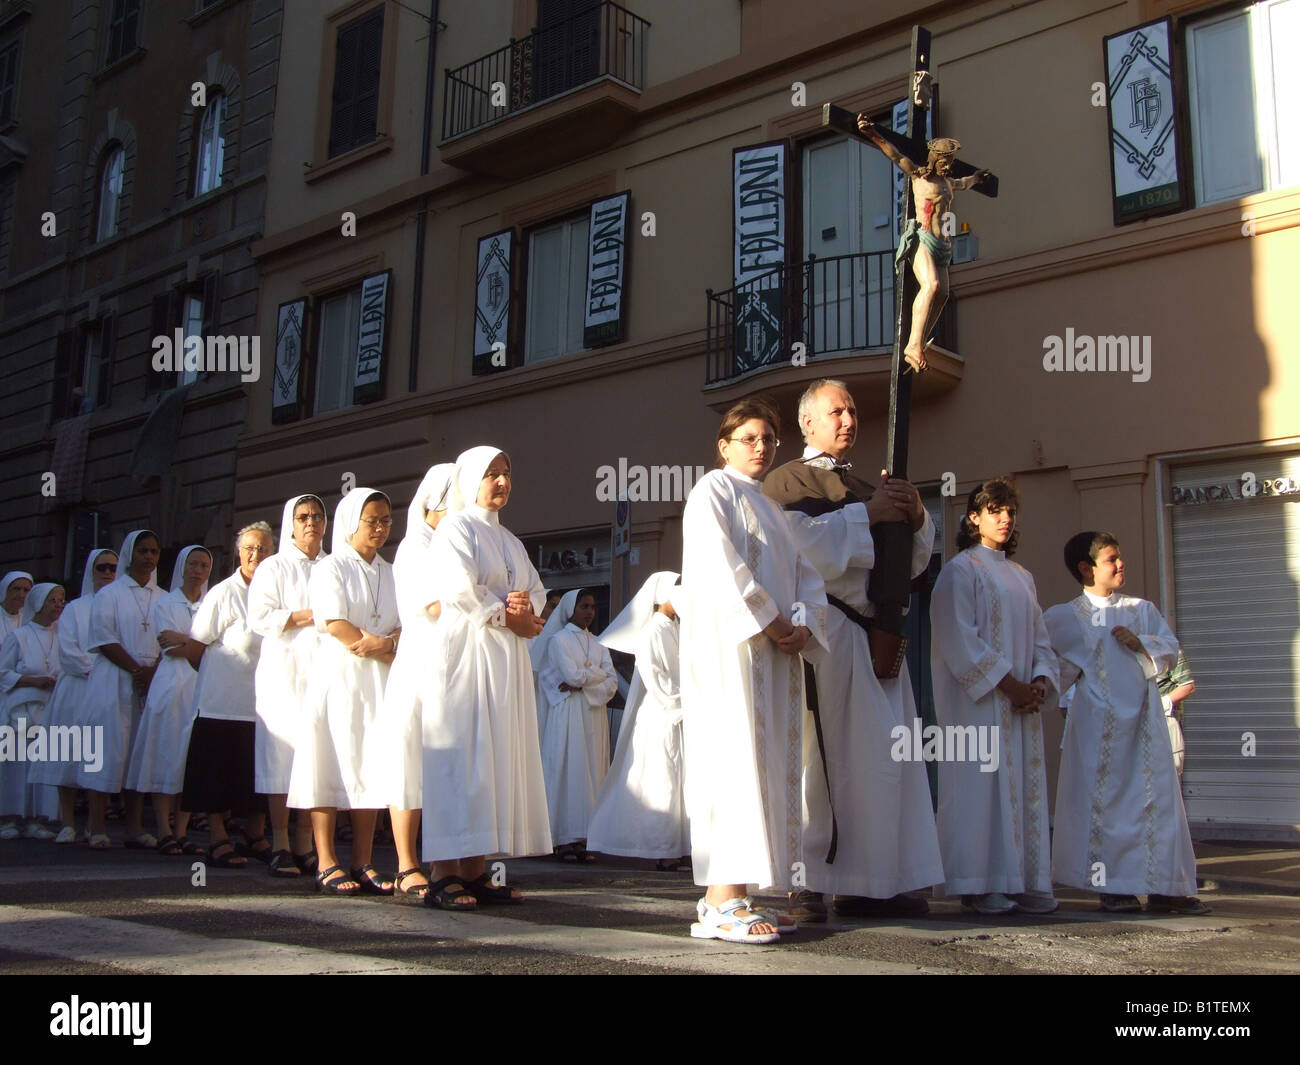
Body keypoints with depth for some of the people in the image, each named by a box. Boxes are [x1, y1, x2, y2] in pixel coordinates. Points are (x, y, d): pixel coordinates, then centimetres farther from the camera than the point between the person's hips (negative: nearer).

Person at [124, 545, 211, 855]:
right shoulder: (165, 604, 10)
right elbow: (168, 648, -2)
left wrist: (182, 640, -4)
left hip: (202, 687, 2)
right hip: (171, 686, -2)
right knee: (166, 754, -9)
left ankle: (181, 832, -2)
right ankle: (164, 833, -9)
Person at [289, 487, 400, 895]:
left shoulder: (390, 573, 18)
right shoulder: (331, 568, 1)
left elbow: (404, 626, 11)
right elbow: (336, 625, -10)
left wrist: (385, 644, -12)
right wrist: (392, 655, -10)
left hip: (380, 682, 5)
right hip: (339, 677, -5)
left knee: (373, 767, 1)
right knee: (333, 765, -7)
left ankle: (362, 864, 3)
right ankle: (327, 865, -5)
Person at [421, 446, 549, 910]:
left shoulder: (509, 540, 22)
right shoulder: (455, 528, -1)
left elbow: (536, 589, 15)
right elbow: (460, 588, -14)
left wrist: (526, 604, -8)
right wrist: (508, 616, -6)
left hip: (507, 660, 8)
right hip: (465, 651, -8)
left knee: (497, 757, 3)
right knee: (459, 755, -10)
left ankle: (476, 872, 5)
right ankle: (444, 875, -10)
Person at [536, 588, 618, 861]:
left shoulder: (597, 644, 17)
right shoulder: (558, 639, 2)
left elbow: (612, 684, 6)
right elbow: (573, 674, -12)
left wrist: (581, 684, -8)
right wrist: (599, 673, 3)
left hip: (594, 714, 5)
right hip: (568, 715, -5)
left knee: (591, 772, 0)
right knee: (568, 772, -8)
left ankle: (583, 839, 0)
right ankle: (565, 841, -7)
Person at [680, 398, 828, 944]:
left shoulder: (771, 507, 24)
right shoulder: (712, 492, 1)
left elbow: (806, 574, 17)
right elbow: (719, 567, -13)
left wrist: (803, 623, -2)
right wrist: (769, 619, -14)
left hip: (776, 651, 8)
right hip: (728, 643, -8)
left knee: (770, 765, 4)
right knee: (733, 759, -13)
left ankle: (738, 894, 7)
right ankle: (720, 905, -14)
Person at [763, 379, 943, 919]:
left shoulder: (866, 488, 24)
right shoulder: (787, 481, 3)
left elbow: (911, 564, 21)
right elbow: (799, 545, -16)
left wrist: (915, 516, 3)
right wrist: (865, 515, -13)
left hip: (872, 634, 7)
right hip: (825, 630, -7)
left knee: (886, 757, 4)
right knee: (822, 756, -10)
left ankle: (873, 882, 9)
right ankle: (803, 884, -4)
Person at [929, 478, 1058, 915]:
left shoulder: (1022, 577, 21)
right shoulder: (960, 570, -1)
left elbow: (1040, 639, 17)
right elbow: (960, 639, -11)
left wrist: (1041, 681, -3)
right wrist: (1007, 684, -15)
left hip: (1023, 704, 7)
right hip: (979, 702, -7)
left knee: (1026, 788, 5)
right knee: (982, 786, -8)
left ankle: (1026, 881, 10)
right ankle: (980, 884, -4)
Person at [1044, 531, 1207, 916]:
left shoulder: (1141, 609, 14)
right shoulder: (1064, 617, 4)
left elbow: (1171, 649, 9)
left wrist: (1141, 644, -8)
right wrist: (1074, 669, -11)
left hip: (1145, 716, 3)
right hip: (1098, 721, -3)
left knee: (1157, 795, 2)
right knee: (1103, 800, -2)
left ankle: (1164, 885, 9)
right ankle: (1113, 886, 7)